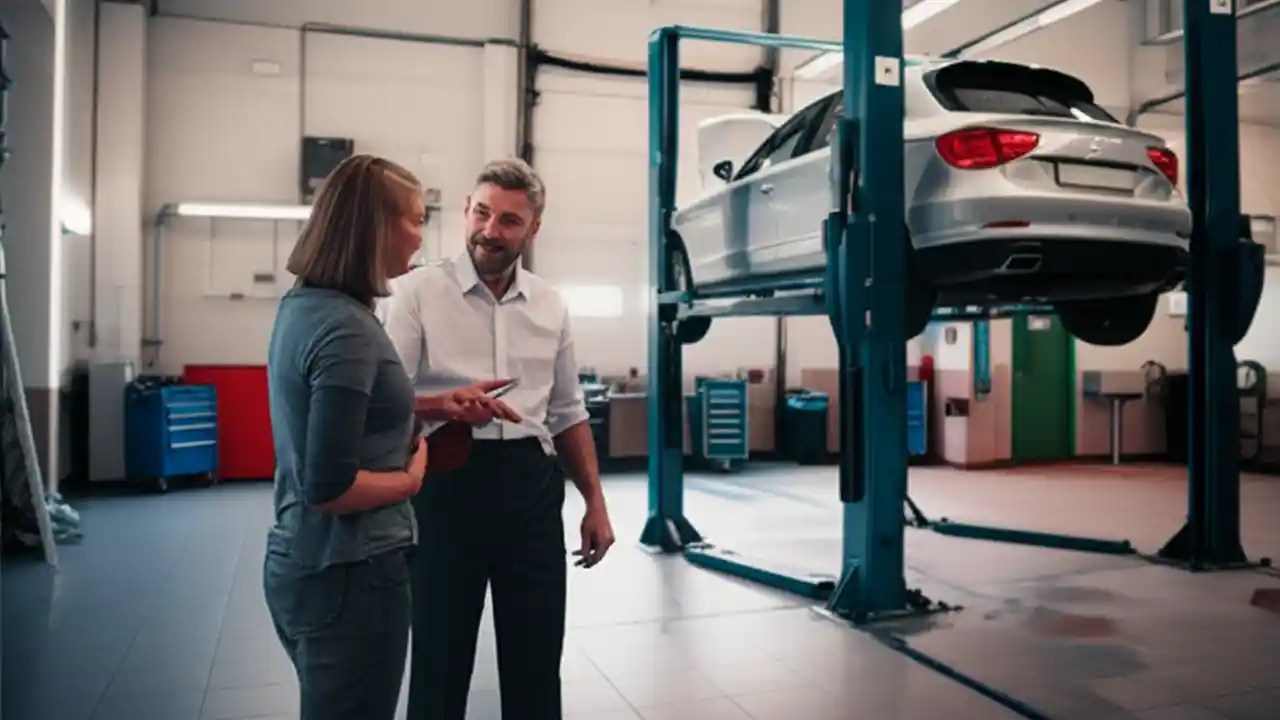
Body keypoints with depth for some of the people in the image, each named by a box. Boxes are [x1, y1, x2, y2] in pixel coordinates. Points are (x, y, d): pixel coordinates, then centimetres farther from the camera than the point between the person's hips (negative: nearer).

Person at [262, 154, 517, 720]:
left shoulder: (301, 304, 5)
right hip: (350, 572, -9)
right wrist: (411, 477, -10)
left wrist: (436, 405, 9)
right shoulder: (347, 328, -23)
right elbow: (328, 486, -25)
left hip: (299, 561, 9)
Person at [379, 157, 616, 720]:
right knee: (441, 660, 8)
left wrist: (595, 501, 12)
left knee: (537, 663, 13)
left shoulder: (551, 306, 10)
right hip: (448, 484, -4)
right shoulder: (417, 293, -4)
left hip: (532, 487, 4)